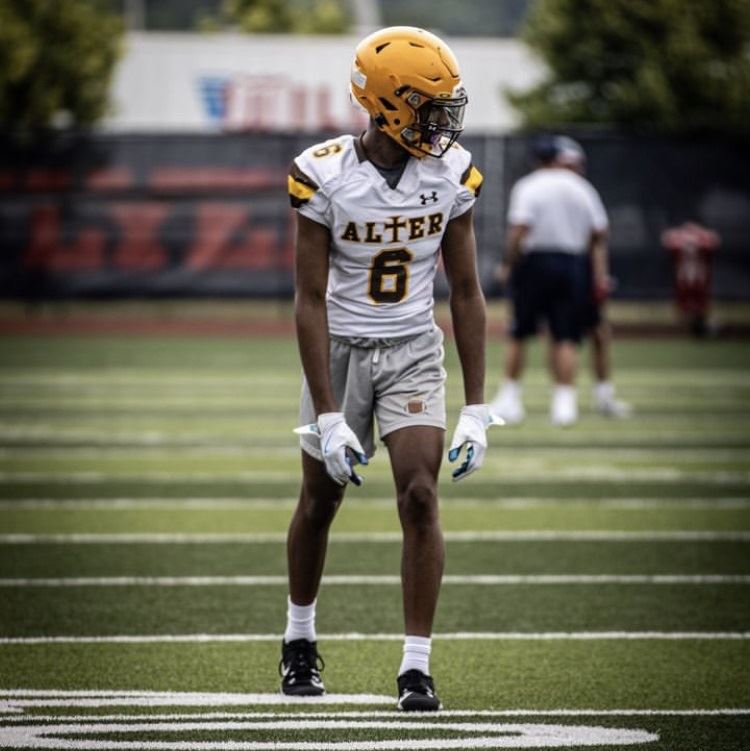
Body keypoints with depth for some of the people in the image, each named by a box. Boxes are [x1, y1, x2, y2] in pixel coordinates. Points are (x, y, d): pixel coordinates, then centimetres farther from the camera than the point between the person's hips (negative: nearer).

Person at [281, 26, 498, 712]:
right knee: (320, 501, 12)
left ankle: (417, 666, -6)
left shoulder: (450, 174, -8)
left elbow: (465, 292, -1)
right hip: (341, 350, -1)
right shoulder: (326, 177, -18)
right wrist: (328, 416, -19)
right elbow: (311, 300, -15)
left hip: (414, 352, 2)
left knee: (420, 496, -12)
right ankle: (300, 639, 36)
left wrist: (477, 410, -4)